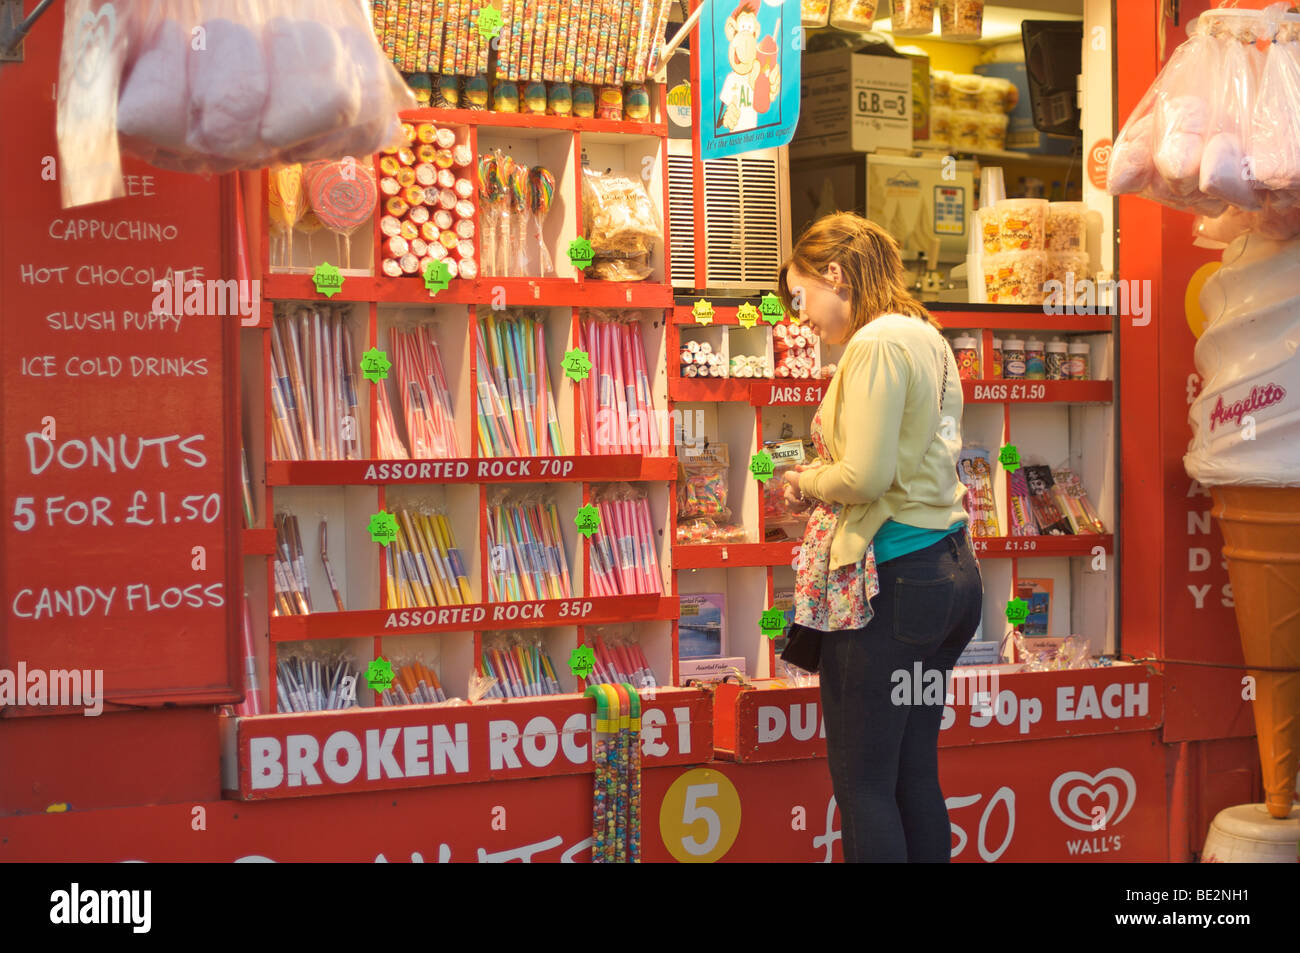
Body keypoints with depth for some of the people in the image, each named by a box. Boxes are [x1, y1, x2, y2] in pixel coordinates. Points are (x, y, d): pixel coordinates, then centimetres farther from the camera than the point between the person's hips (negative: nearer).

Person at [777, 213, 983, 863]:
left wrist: (805, 480, -3)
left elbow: (866, 476, -22)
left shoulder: (877, 343, -14)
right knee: (915, 773, 15)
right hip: (947, 571, 10)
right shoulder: (927, 337, 15)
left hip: (891, 582, -10)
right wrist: (820, 483, 9)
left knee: (863, 783, -2)